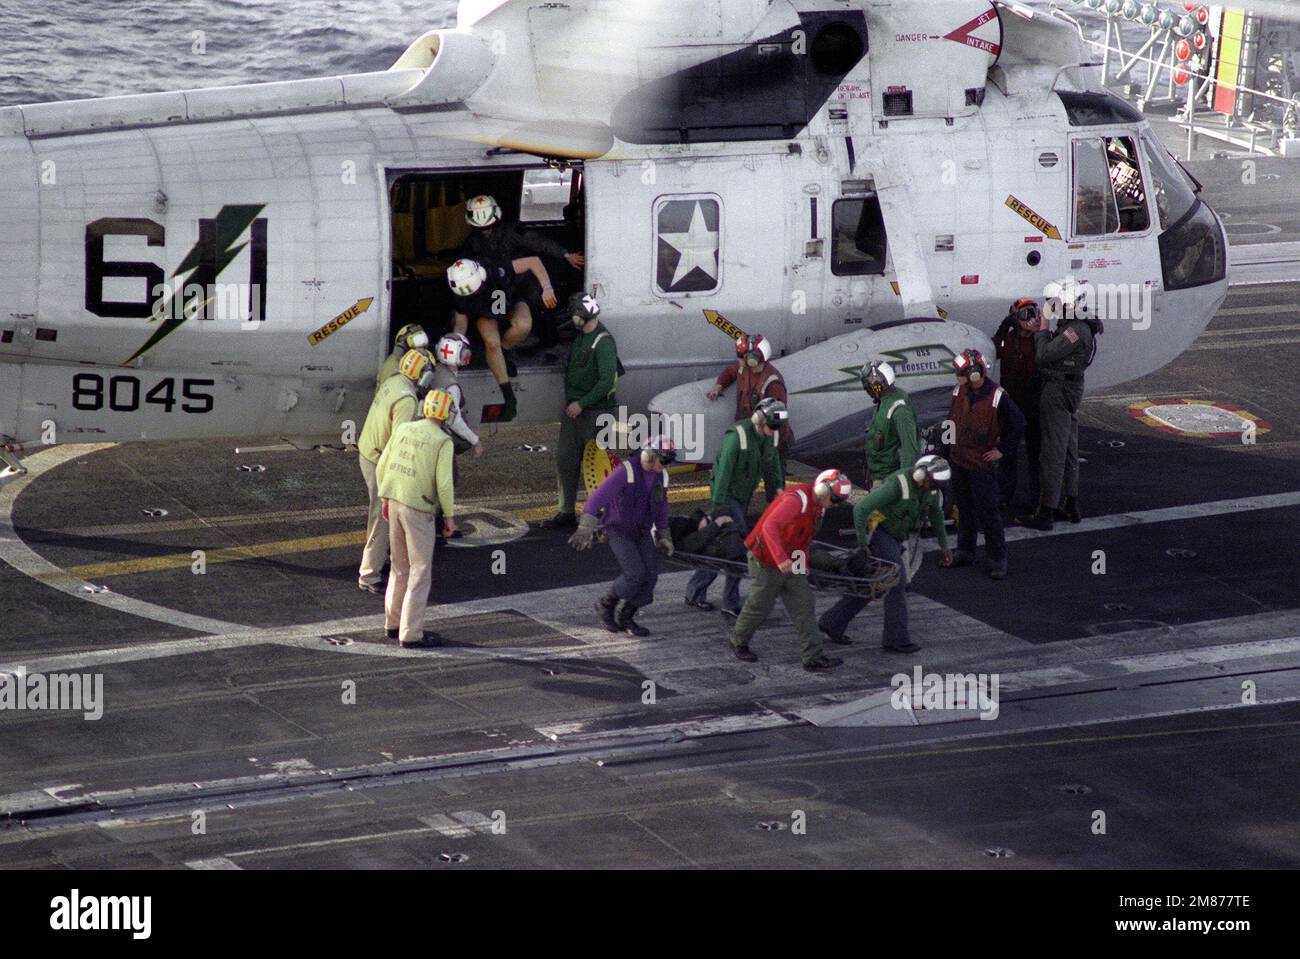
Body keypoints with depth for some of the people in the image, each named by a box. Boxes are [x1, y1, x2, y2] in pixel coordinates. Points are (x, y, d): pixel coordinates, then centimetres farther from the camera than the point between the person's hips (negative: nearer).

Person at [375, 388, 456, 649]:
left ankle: (394, 623, 28)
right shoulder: (443, 442, -14)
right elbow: (444, 482, -18)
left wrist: (385, 498, 19)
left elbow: (383, 465, 8)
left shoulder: (403, 430, 4)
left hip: (395, 503, 7)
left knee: (401, 566, 20)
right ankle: (411, 635, -1)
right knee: (421, 572, 0)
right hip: (419, 510, -7)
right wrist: (450, 515, -6)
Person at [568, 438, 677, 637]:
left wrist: (664, 537, 21)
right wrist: (586, 528, -43)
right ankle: (606, 605, 7)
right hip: (619, 532, -6)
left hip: (642, 533, 6)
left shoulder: (661, 476, -2)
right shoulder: (626, 471, -24)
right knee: (636, 574, -18)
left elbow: (661, 508, 15)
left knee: (650, 576, -5)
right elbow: (598, 497, -33)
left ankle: (625, 618, 13)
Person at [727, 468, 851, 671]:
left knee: (804, 607, 1)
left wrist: (804, 564, 22)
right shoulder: (796, 500, -27)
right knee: (760, 605, 8)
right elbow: (770, 527, -38)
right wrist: (781, 559, -46)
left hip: (789, 563, 9)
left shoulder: (817, 504, 5)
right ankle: (738, 641, 33)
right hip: (766, 562, -9)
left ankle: (813, 657, 1)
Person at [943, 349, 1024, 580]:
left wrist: (1002, 450, -5)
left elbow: (1017, 424, -6)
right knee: (964, 508, 15)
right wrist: (949, 448, 14)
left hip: (982, 463, -5)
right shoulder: (959, 392, -1)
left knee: (987, 511, -3)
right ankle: (965, 551, 27)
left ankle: (997, 557, 4)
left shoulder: (997, 397, -17)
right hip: (958, 461, 5)